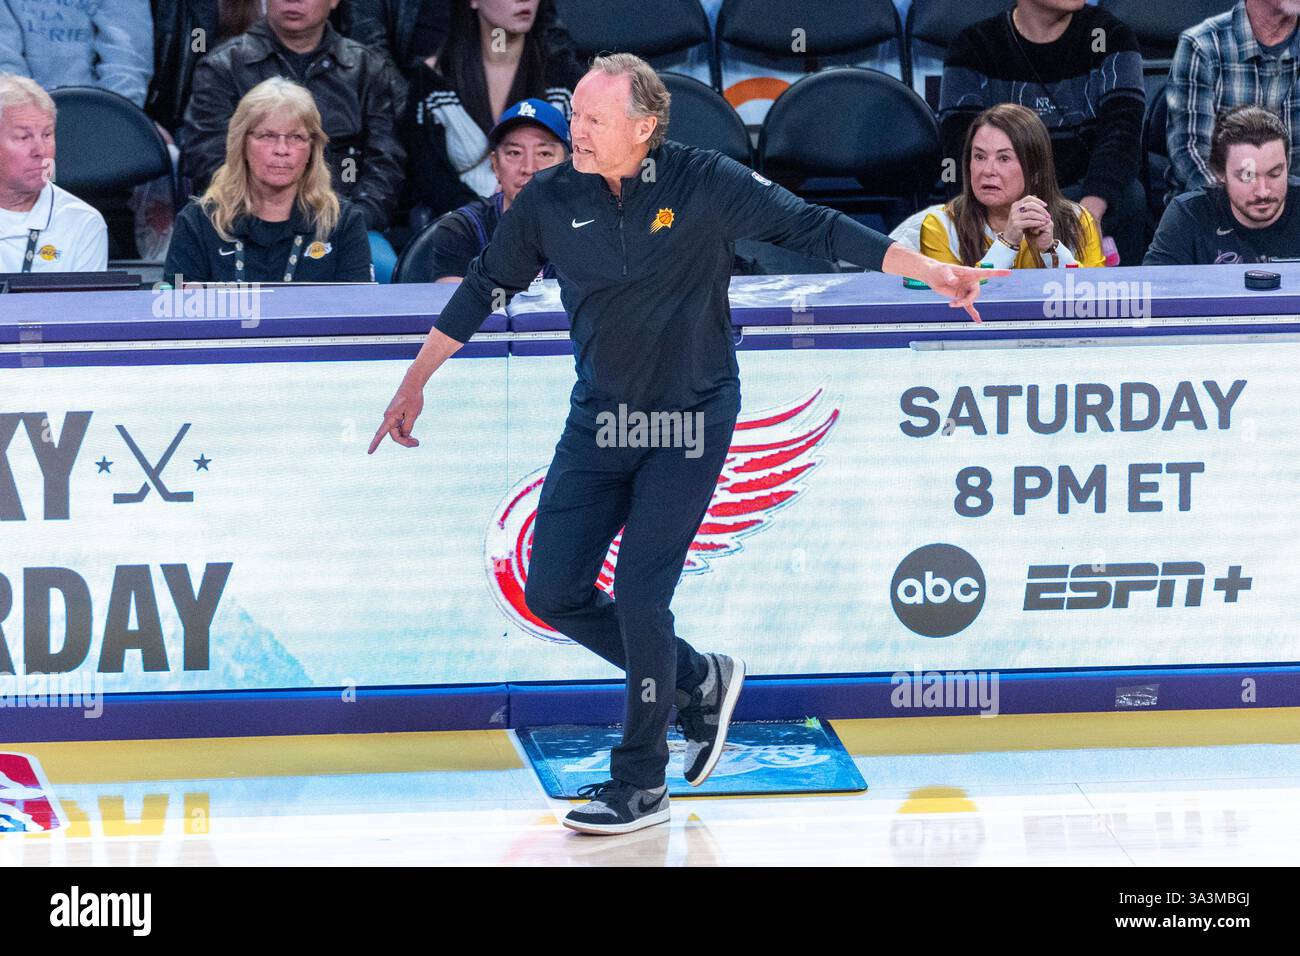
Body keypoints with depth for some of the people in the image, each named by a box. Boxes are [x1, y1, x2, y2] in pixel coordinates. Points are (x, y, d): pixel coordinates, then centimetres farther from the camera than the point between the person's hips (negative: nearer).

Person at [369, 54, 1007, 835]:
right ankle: (698, 682, 24)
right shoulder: (551, 200, -5)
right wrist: (416, 381, 11)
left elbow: (813, 227, -10)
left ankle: (642, 785, 4)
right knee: (553, 592, 0)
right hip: (600, 416, 4)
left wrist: (927, 269, -16)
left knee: (640, 596, -12)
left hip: (692, 418, -4)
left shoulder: (705, 183, -14)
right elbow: (485, 287, 8)